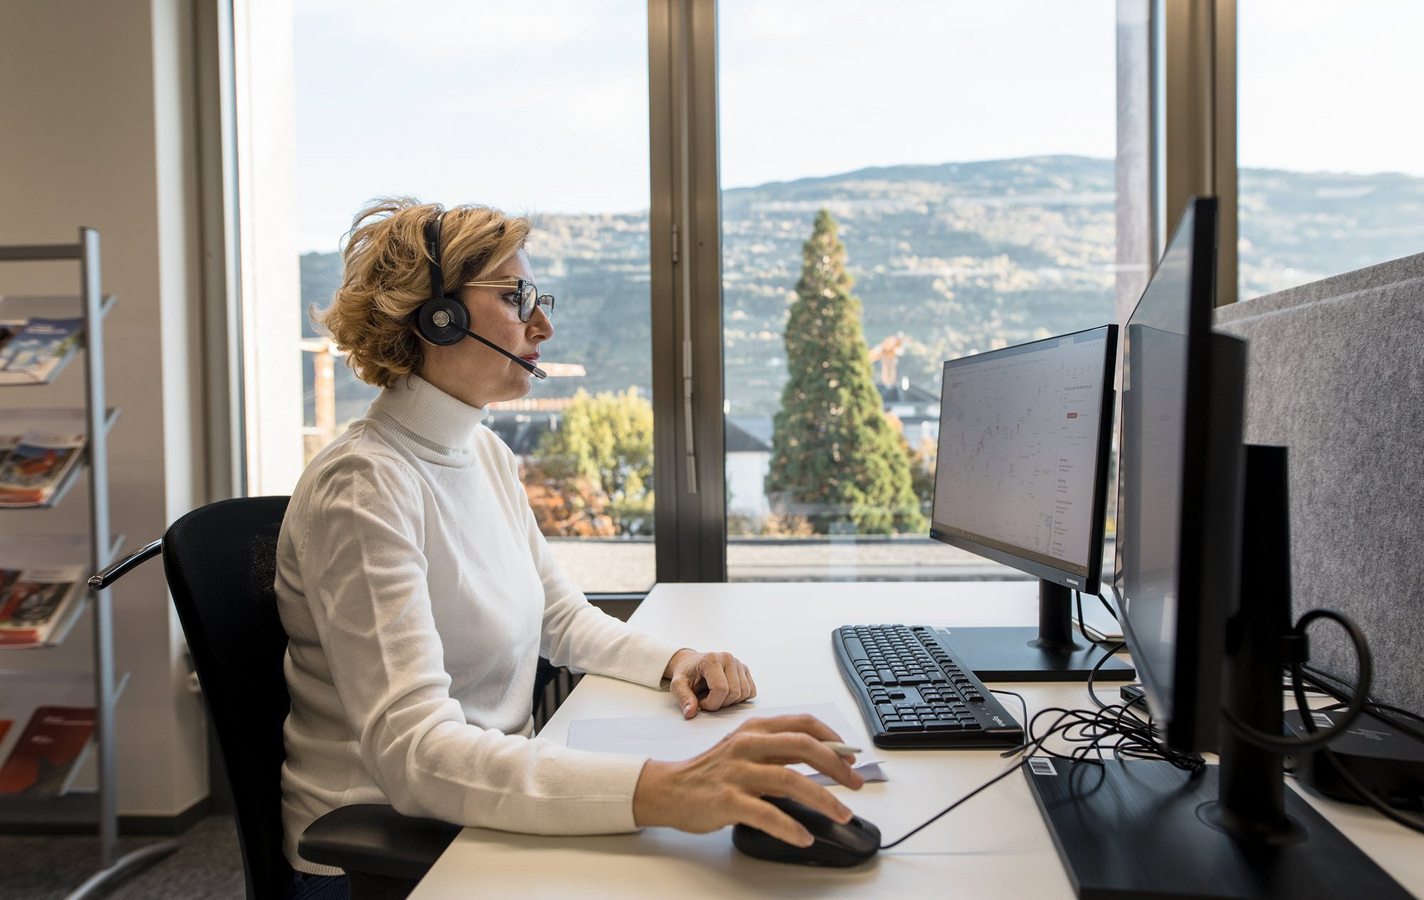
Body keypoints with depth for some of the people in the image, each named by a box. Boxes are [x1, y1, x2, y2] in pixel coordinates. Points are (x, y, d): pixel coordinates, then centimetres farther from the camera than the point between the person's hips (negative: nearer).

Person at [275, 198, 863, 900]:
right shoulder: (363, 486, -21)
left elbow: (560, 616, 15)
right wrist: (663, 791, -42)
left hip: (493, 809, 7)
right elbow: (414, 753, -30)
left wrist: (672, 662, -4)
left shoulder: (486, 454, 6)